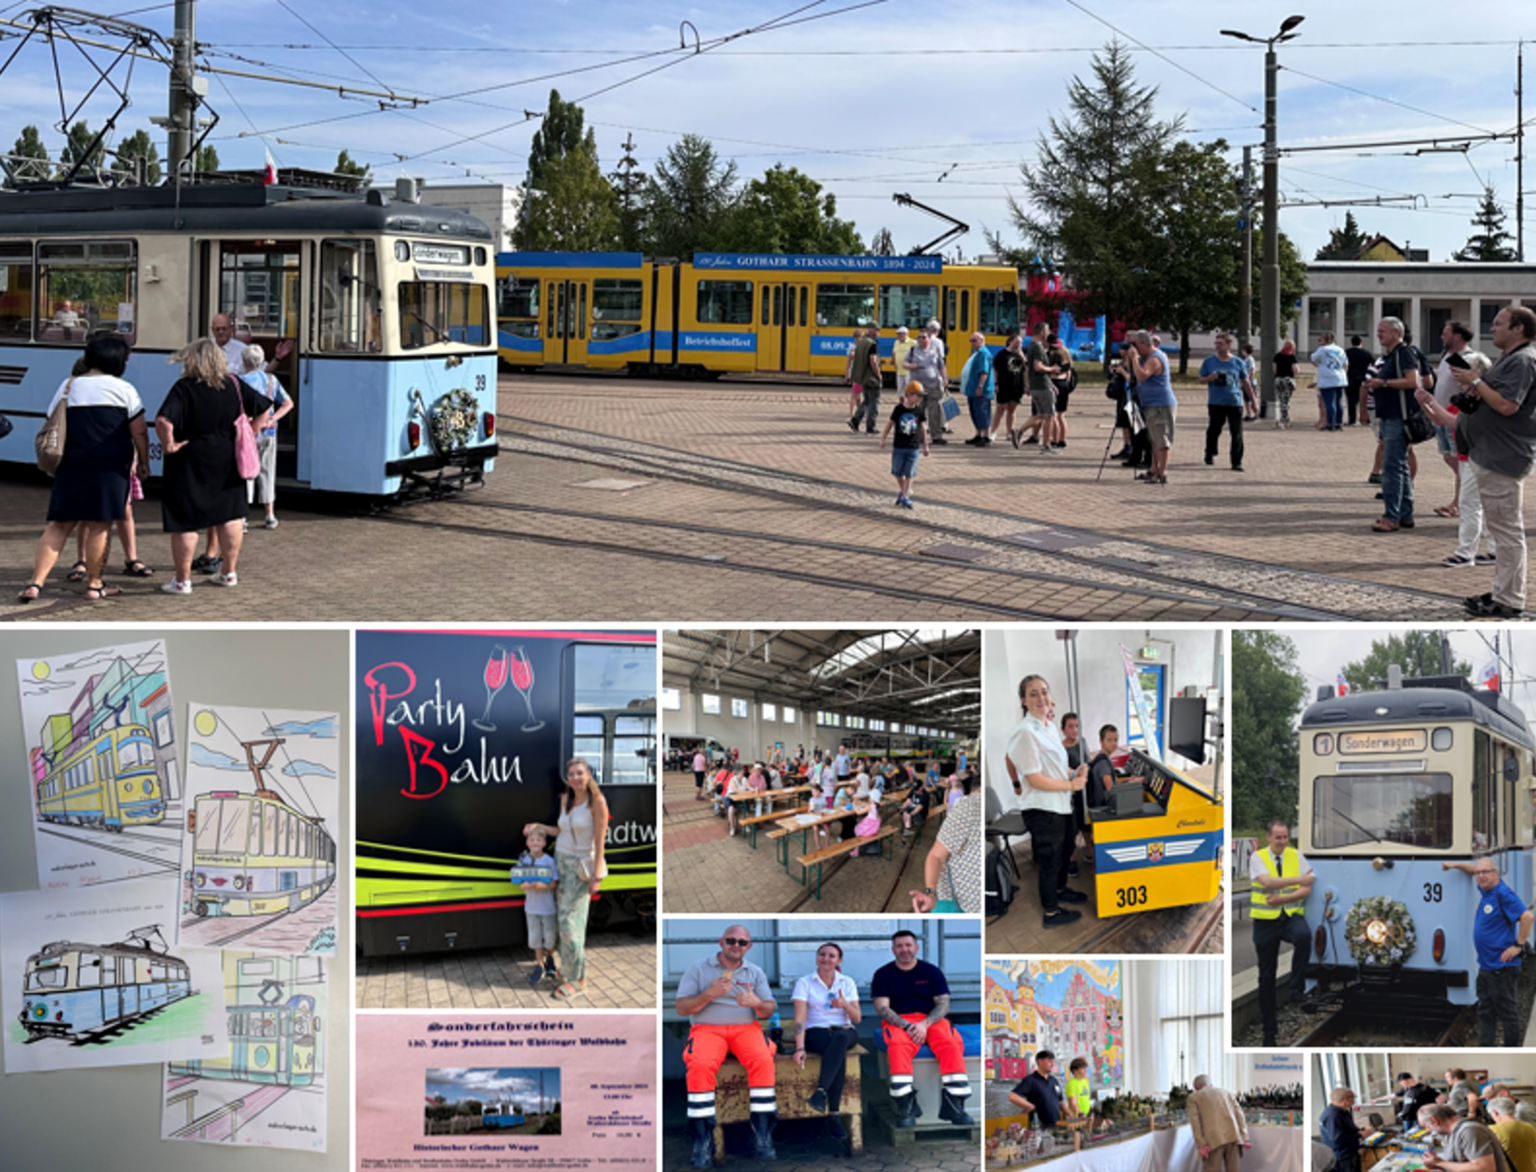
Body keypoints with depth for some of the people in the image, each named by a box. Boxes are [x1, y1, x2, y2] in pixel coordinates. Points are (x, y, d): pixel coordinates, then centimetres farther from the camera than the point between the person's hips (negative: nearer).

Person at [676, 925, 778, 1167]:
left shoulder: (755, 973, 15)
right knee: (700, 1065, -35)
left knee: (763, 1060, -32)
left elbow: (769, 1011, 9)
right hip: (707, 1028, -2)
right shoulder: (699, 970, 7)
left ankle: (762, 1135, -28)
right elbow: (682, 1008, 1)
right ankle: (703, 1142, -32)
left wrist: (756, 1003, -15)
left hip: (746, 1027, 2)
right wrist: (708, 995, -15)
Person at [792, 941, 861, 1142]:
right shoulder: (805, 983, 3)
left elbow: (857, 1019, 9)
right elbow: (800, 1018, -8)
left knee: (840, 1038, -38)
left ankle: (820, 1092, -50)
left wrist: (845, 1005, -13)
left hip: (844, 1031, 2)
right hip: (816, 1033, -2)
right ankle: (833, 1115, -43)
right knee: (840, 1051, -37)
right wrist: (800, 1048, -22)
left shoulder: (847, 983, 12)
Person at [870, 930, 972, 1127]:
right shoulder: (883, 974, 9)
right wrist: (907, 1026, -17)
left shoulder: (931, 972, 12)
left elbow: (943, 1004, 4)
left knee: (952, 1044, -31)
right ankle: (905, 1107, -44)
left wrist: (925, 1024, -15)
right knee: (898, 1046, -37)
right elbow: (882, 1007, -1)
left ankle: (953, 1104, -33)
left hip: (930, 1020, 2)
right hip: (898, 1021, -2)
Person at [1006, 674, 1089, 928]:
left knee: (1065, 852, 27)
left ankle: (1060, 890, 50)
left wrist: (1074, 773, -3)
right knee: (1050, 860, 7)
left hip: (1061, 804, 9)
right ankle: (1050, 913, 24)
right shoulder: (1025, 732, -24)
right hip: (1042, 809, -9)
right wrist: (1072, 784, -17)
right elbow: (1034, 778, -25)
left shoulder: (1050, 726, 4)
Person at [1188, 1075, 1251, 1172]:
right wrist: (1244, 1138, 5)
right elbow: (1239, 1115, 14)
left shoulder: (1194, 1097, 14)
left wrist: (1201, 1145, -6)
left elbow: (1195, 1122, 1)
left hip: (1213, 1140, -3)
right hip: (1233, 1136, 3)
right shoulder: (1227, 1093, 25)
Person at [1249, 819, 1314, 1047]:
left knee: (1303, 937, -37)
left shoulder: (1297, 856, 3)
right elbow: (1267, 883, -21)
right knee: (1266, 975, 6)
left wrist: (1281, 899, -15)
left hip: (1291, 916, 0)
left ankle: (1297, 989, -25)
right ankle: (1269, 1027, 16)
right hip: (1265, 920, 0)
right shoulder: (1258, 858, -3)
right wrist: (1297, 880, -31)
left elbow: (1306, 890, -3)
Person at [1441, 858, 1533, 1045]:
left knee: (1508, 1014, -1)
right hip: (1485, 966, 10)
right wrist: (1455, 866, 25)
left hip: (1502, 966, -10)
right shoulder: (1485, 890, 11)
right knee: (1485, 1013, 12)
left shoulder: (1503, 893, -16)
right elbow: (1475, 869, 33)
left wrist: (1518, 945, -22)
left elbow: (1527, 916, -26)